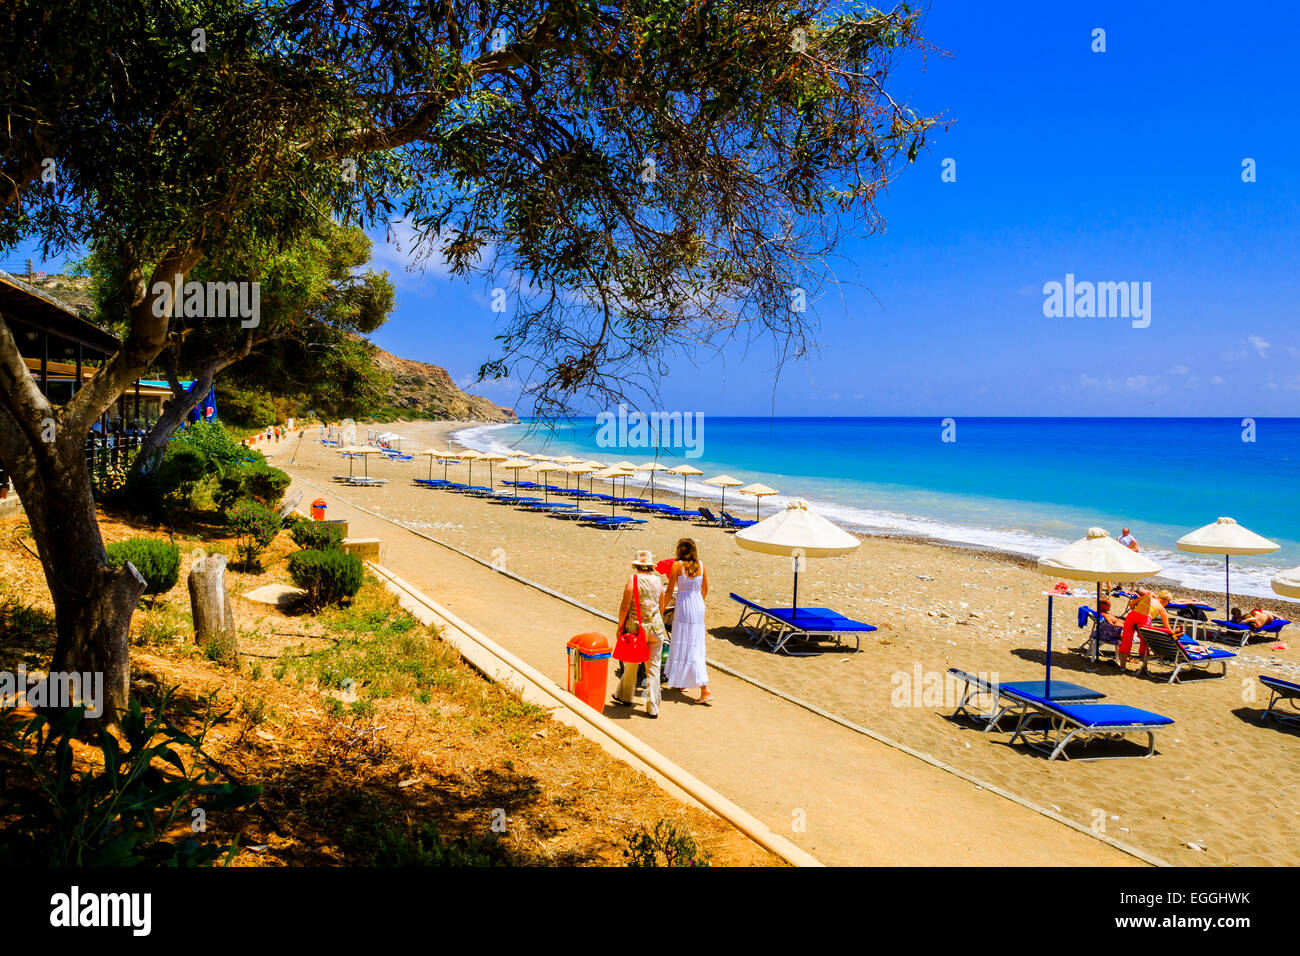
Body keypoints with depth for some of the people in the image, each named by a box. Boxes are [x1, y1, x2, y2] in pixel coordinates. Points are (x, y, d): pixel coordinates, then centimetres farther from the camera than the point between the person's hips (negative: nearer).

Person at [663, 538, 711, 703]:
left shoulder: (678, 564, -10)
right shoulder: (701, 564, 3)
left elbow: (670, 591, -8)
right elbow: (705, 588, 11)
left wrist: (662, 608, 3)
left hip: (684, 606, -6)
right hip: (699, 606, 6)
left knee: (685, 646, 1)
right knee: (696, 646, 15)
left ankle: (705, 690, 0)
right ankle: (682, 682, 29)